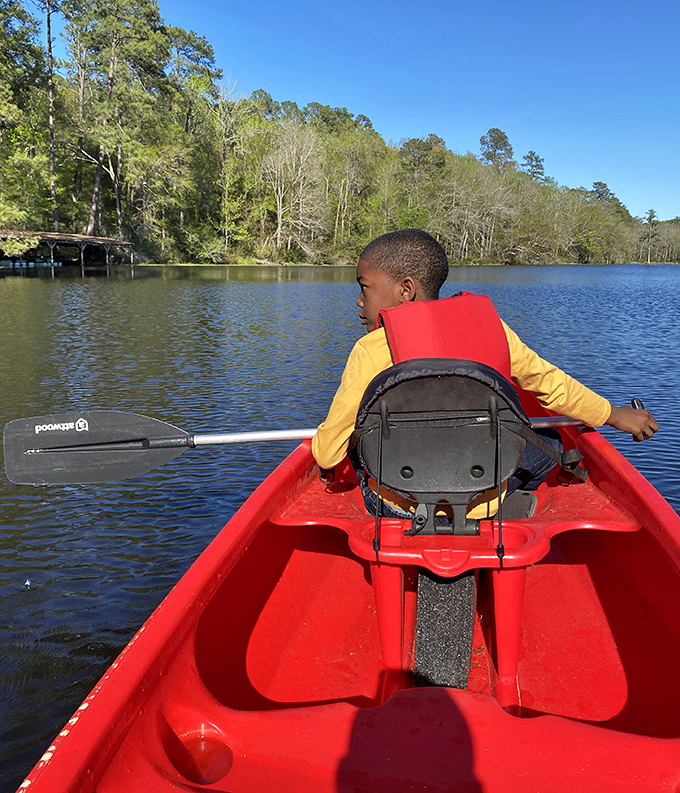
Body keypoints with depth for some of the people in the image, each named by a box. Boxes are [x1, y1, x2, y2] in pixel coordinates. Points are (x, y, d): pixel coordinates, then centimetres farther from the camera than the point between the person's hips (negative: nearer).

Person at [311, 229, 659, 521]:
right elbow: (552, 385, 8)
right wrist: (616, 415, 25)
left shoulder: (371, 350, -13)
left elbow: (326, 454, -8)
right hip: (482, 511, 2)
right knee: (547, 441, 25)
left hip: (395, 510, -2)